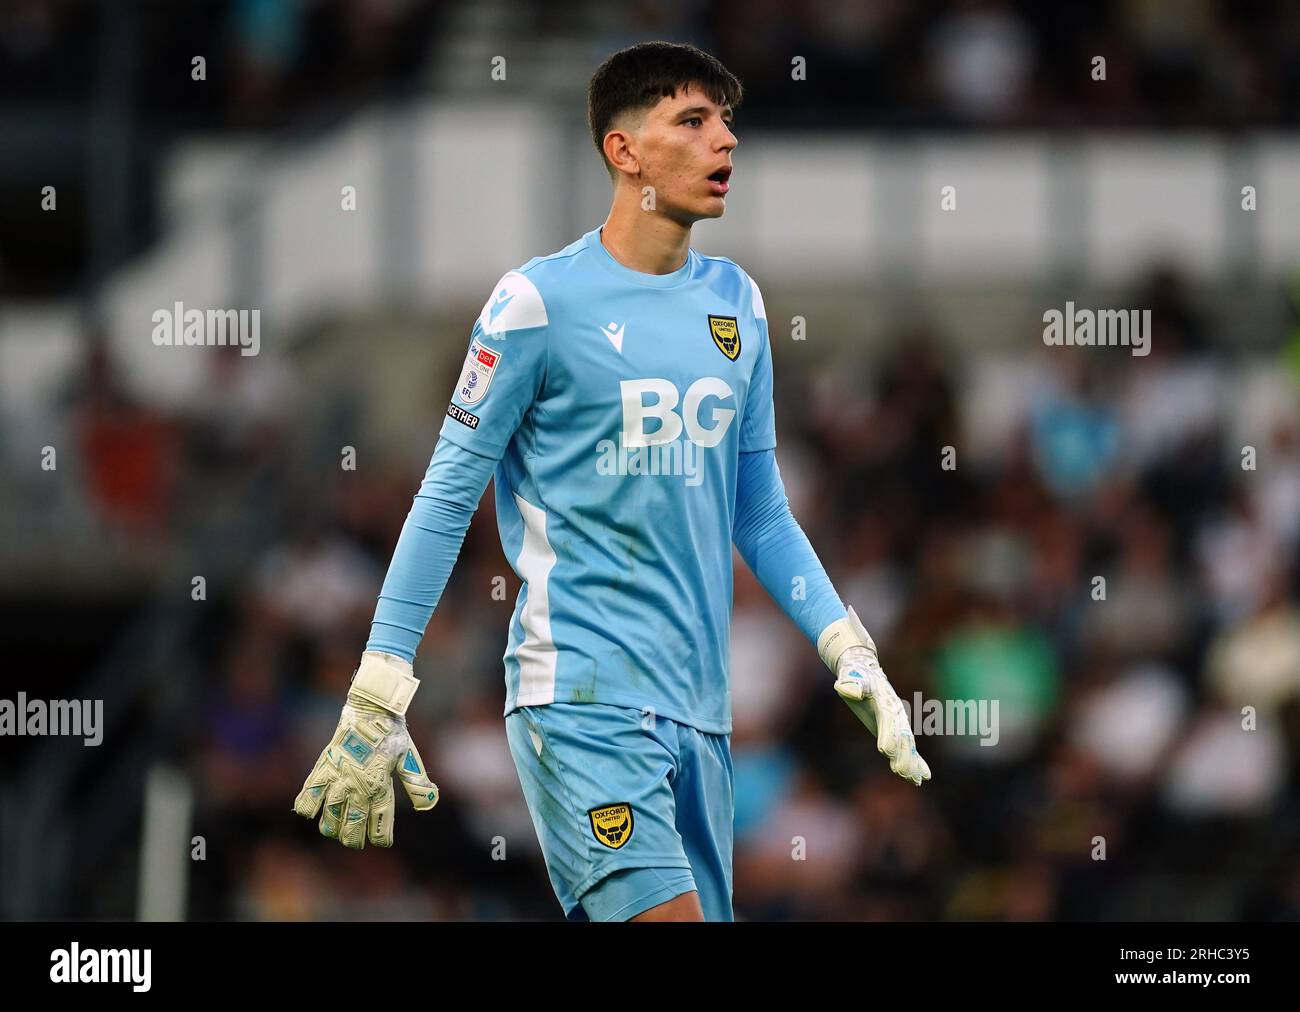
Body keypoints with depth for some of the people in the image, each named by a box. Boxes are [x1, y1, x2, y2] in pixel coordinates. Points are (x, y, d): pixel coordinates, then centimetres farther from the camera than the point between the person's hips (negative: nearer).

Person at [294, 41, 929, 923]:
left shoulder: (737, 303, 14)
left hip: (699, 708, 7)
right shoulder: (542, 302, -5)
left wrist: (850, 651, 11)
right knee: (664, 913, -21)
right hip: (582, 693, -7)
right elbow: (447, 496, -2)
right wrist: (377, 699, -5)